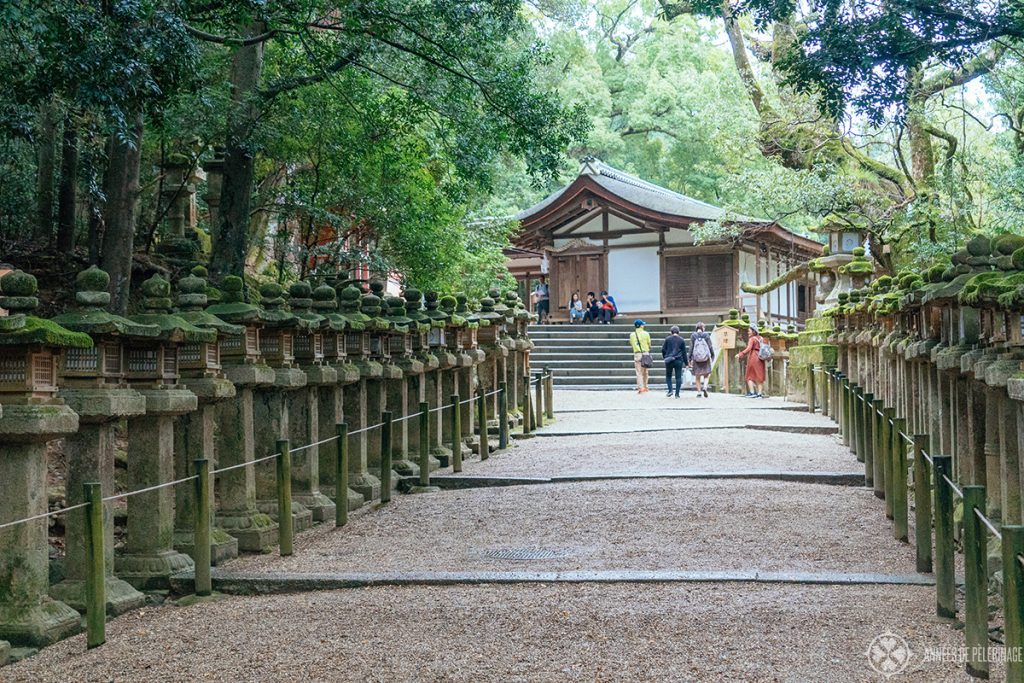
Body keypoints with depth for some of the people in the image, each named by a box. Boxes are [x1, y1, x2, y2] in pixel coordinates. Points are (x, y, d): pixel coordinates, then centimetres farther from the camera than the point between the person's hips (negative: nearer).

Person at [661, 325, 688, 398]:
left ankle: (670, 390, -2)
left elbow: (663, 349, 0)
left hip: (669, 360, 0)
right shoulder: (682, 340, 3)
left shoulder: (667, 339, 1)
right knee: (678, 377, 3)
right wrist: (686, 363, 10)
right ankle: (677, 394, 0)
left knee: (668, 376, 14)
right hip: (679, 360, 0)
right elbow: (684, 352, 5)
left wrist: (664, 357, 18)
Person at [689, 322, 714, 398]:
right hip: (706, 357, -1)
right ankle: (705, 387, -11)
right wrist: (712, 356, 11)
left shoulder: (693, 336, -2)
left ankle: (699, 392, 9)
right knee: (706, 375, 12)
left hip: (696, 358, 1)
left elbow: (691, 348, -3)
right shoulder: (706, 335, -2)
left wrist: (690, 359, 0)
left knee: (697, 376, 11)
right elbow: (710, 347, -1)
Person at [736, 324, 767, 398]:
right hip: (760, 359, 6)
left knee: (749, 376, 3)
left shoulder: (752, 339, -9)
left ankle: (752, 392, -6)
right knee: (759, 376, 8)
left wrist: (740, 354, -22)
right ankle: (759, 393, 3)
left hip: (753, 358, -6)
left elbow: (748, 349, -20)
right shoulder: (761, 339, 11)